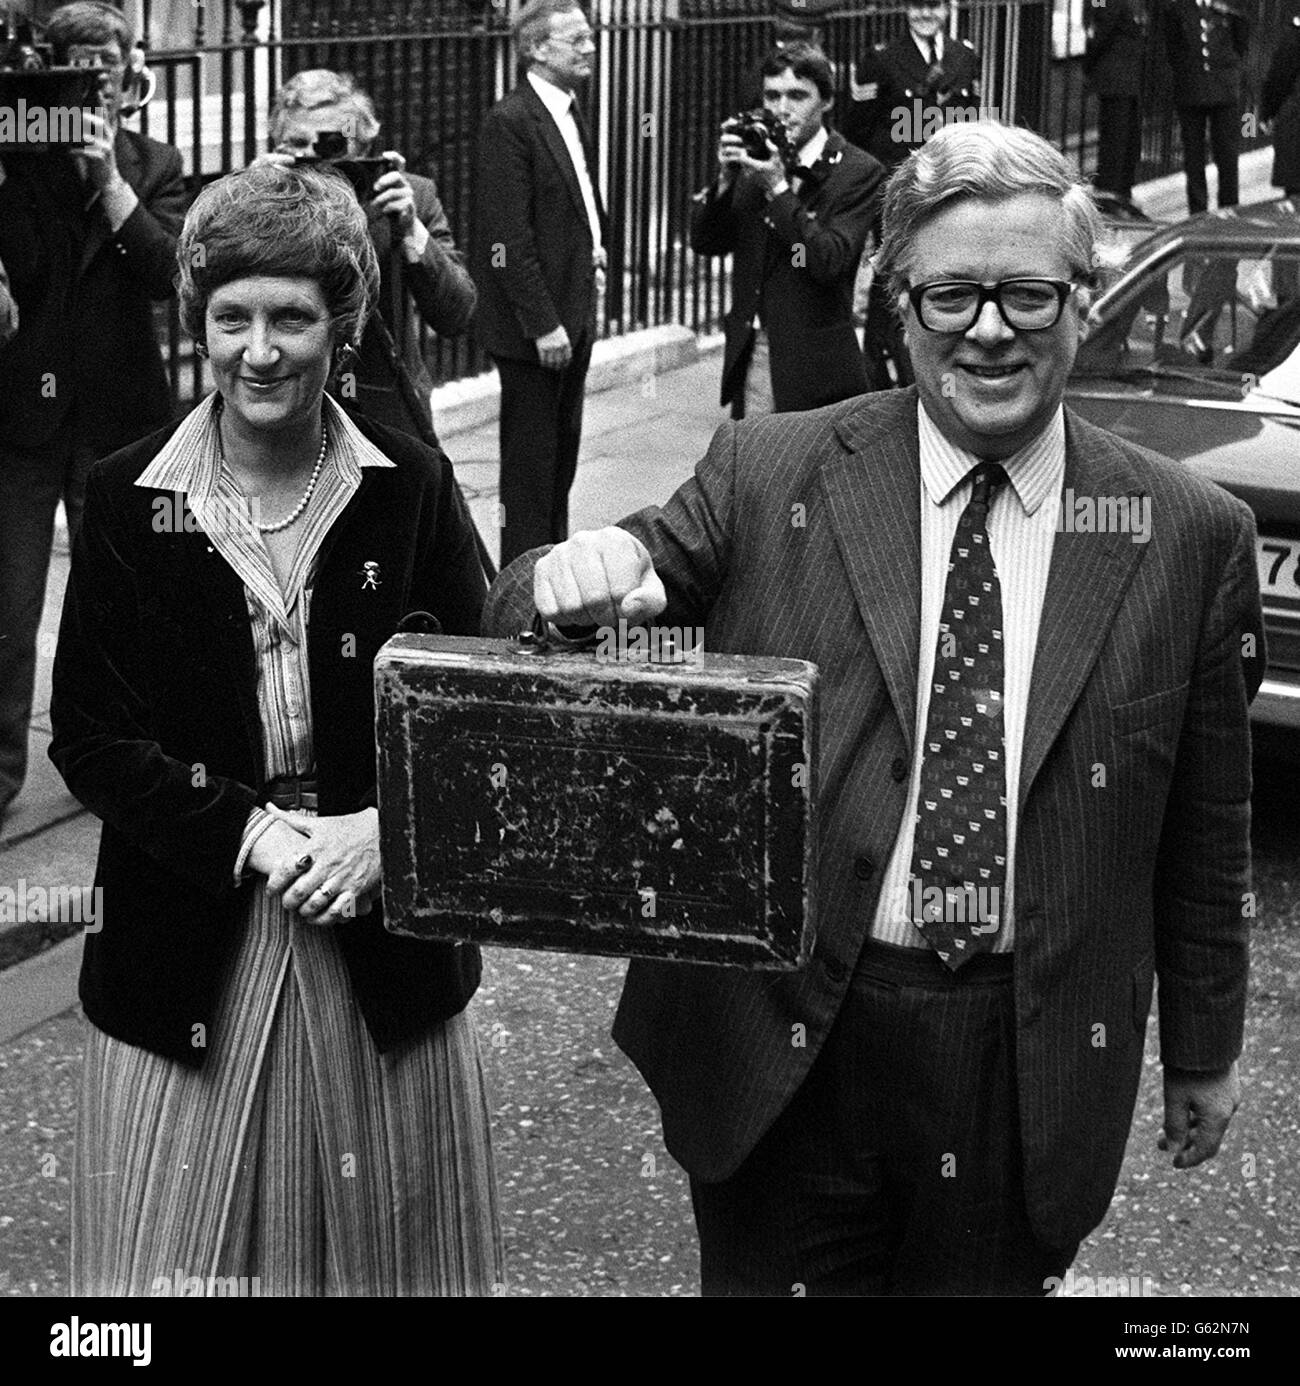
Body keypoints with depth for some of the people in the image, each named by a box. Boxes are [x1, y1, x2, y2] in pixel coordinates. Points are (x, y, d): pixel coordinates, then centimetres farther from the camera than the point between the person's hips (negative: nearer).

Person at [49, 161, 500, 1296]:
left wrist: (385, 830, -17)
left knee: (388, 1242, 12)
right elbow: (88, 736, -3)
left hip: (385, 941, 1)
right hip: (188, 957, 0)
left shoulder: (411, 488, -2)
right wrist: (247, 835, -16)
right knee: (188, 1257, 8)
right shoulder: (126, 501, -3)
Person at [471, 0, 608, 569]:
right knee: (530, 462, 0)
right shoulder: (509, 122, -16)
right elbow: (510, 236, -20)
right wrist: (543, 324, -21)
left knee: (562, 453, 16)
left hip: (573, 314, 9)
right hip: (532, 322, -9)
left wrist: (595, 253, 10)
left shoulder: (570, 114, 12)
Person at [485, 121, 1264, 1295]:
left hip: (1035, 1070, 1)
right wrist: (580, 577, -25)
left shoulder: (1189, 534, -1)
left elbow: (1205, 832, 6)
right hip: (786, 1053, 0)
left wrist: (1205, 1047, 13)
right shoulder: (768, 476, -3)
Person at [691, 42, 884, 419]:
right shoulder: (756, 158, 9)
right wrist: (726, 178, -10)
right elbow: (705, 243, 6)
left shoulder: (857, 172, -7)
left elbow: (829, 261, -17)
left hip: (813, 366, -5)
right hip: (748, 356, 5)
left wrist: (778, 188, -21)